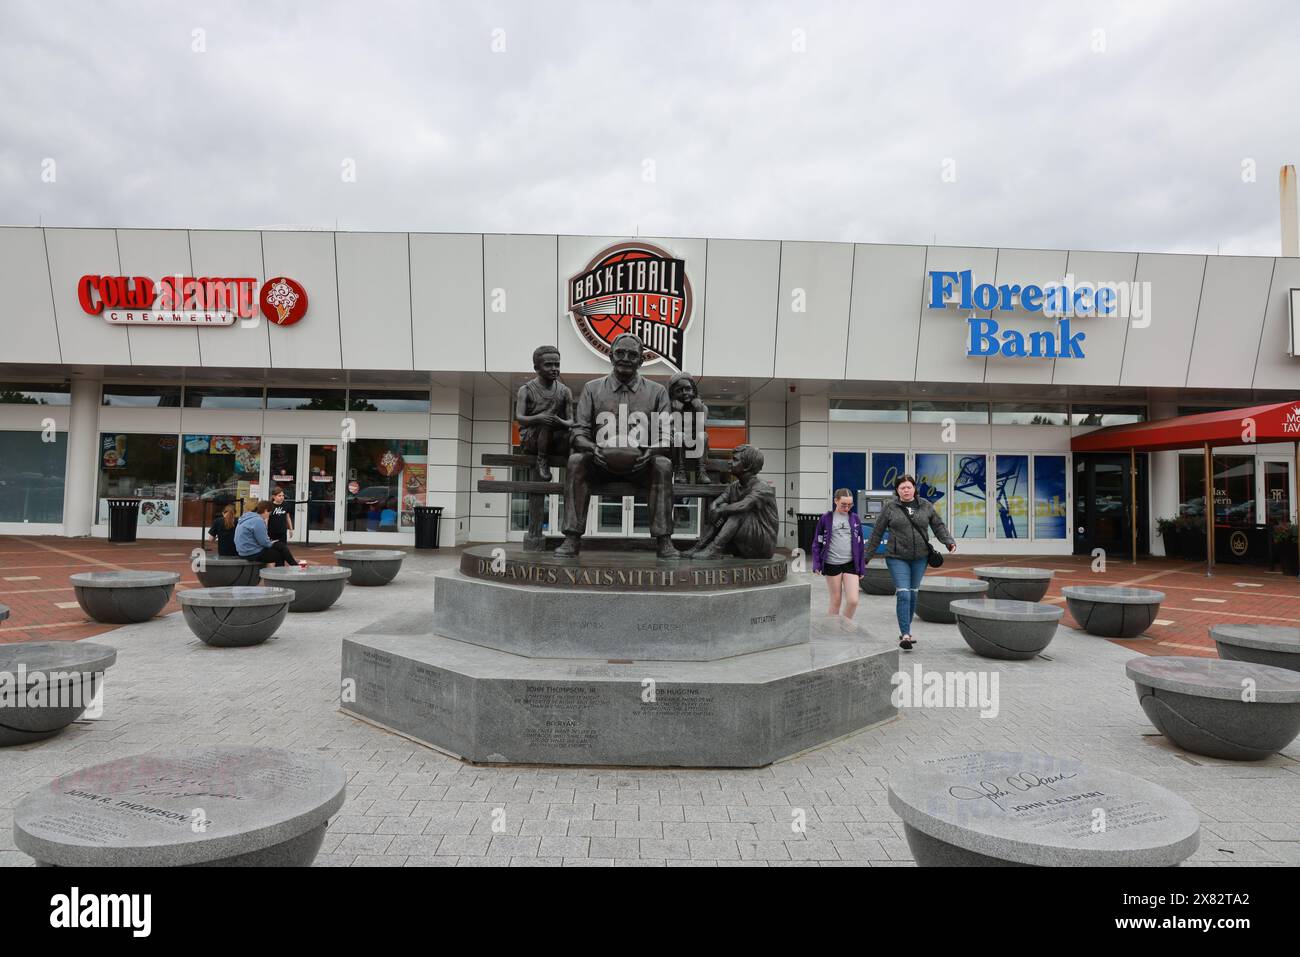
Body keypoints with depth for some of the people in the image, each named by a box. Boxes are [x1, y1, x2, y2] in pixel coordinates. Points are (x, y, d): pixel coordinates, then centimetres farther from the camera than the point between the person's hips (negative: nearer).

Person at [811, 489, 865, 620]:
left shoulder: (854, 518, 6)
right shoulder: (826, 519, -1)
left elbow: (860, 543, 10)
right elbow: (817, 542, 3)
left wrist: (862, 567, 8)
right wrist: (816, 564, -4)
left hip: (851, 564, 2)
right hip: (831, 564, -2)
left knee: (853, 600, -6)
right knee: (836, 602, 5)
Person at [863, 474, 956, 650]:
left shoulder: (925, 506, 6)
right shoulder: (890, 507, -2)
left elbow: (938, 526, 11)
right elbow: (877, 532, 2)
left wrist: (949, 541, -5)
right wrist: (867, 553, 5)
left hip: (920, 558, 3)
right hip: (897, 558, -3)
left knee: (913, 594, 12)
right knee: (903, 594, -13)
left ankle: (906, 630, 27)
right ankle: (905, 635, -13)